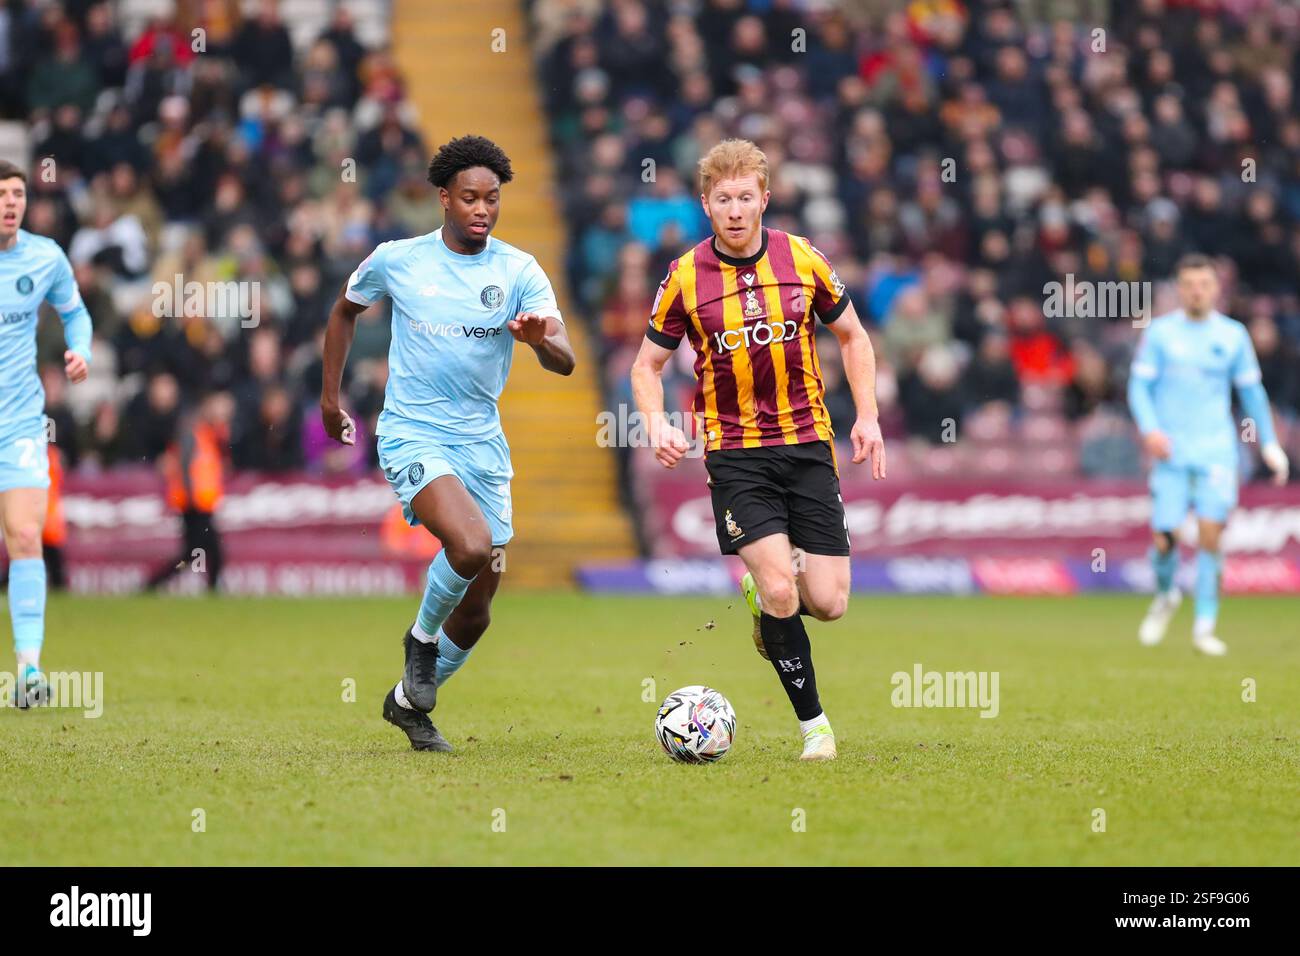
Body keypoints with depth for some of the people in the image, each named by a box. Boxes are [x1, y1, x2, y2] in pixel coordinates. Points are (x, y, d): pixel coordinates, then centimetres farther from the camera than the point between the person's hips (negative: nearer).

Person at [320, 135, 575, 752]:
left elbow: (564, 362, -14)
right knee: (471, 544, -30)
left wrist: (542, 338, -37)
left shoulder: (519, 271, -3)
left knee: (477, 608, 7)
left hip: (483, 443, 3)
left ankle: (410, 701, 32)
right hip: (412, 437, -3)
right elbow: (345, 310, 17)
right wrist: (330, 396, 17)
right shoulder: (395, 261, -3)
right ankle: (421, 637, 0)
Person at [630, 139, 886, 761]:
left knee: (828, 603, -4)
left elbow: (851, 336, 13)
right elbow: (647, 364, 7)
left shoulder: (802, 260, 0)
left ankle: (763, 594, 31)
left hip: (808, 444, 2)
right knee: (781, 590, -18)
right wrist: (657, 423, -12)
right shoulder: (686, 278, -3)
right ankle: (813, 723, 0)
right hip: (735, 453, -2)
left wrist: (867, 417, 3)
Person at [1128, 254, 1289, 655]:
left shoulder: (1233, 335, 7)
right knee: (1164, 538, -7)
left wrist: (1269, 445, 10)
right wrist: (1150, 429, -15)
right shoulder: (1160, 332, 3)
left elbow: (1251, 390, 14)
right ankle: (1166, 595, 25)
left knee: (1210, 533, -11)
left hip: (1217, 449, 1)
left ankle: (1205, 627, -4)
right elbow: (1139, 385, 2)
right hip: (1171, 451, -1)